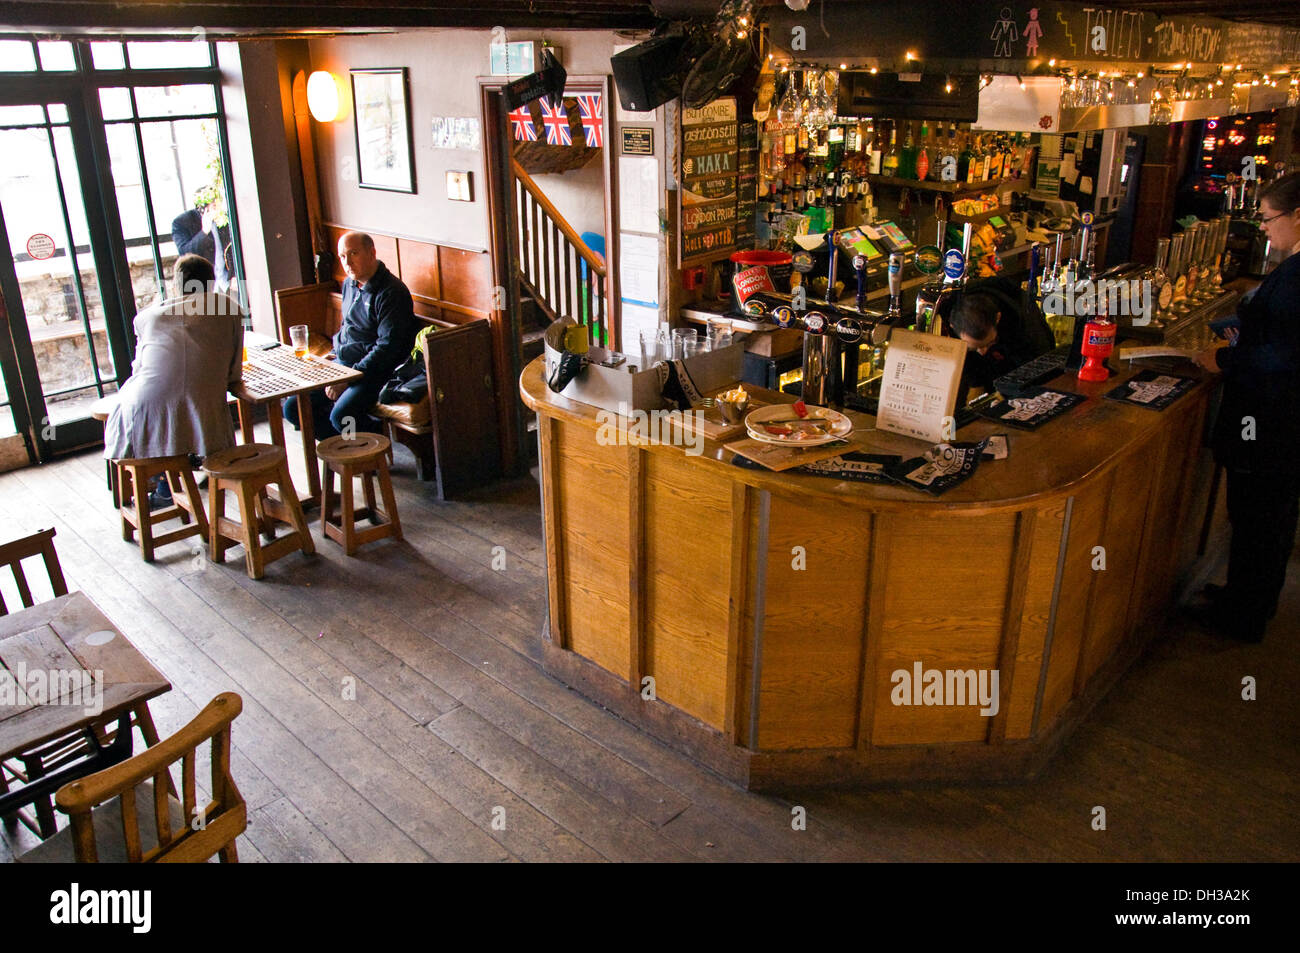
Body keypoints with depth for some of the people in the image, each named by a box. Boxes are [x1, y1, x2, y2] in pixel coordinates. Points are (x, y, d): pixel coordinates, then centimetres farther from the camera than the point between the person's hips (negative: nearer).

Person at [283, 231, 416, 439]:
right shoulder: (349, 284, 13)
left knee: (341, 415, -31)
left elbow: (387, 346, -21)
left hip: (373, 368, -9)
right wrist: (337, 351, 12)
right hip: (341, 363, 9)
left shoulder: (391, 292, -15)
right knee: (292, 407, -1)